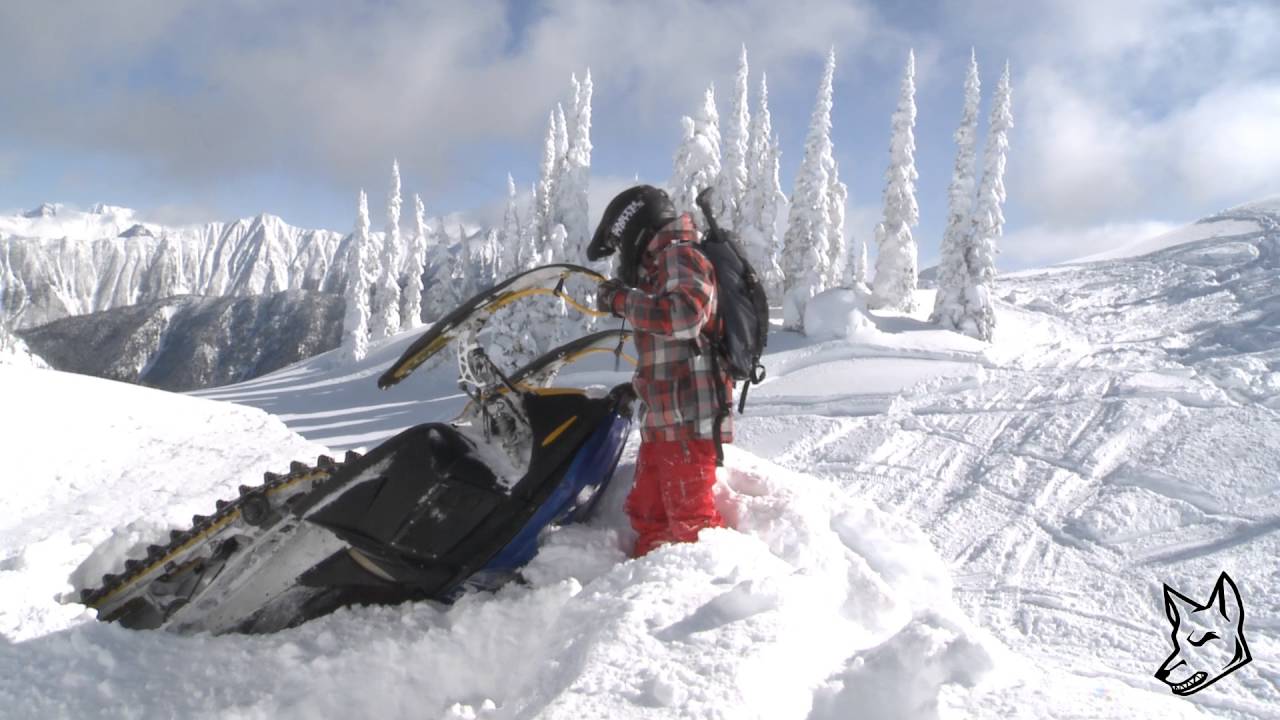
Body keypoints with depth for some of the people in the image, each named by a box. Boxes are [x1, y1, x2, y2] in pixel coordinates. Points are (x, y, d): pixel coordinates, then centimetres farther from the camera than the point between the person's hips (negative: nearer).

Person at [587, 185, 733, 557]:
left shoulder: (680, 254, -7)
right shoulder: (662, 264, 23)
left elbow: (684, 315, -27)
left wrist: (621, 299, -17)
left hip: (687, 418, -10)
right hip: (662, 419, 10)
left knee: (690, 520, -10)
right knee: (647, 514, 15)